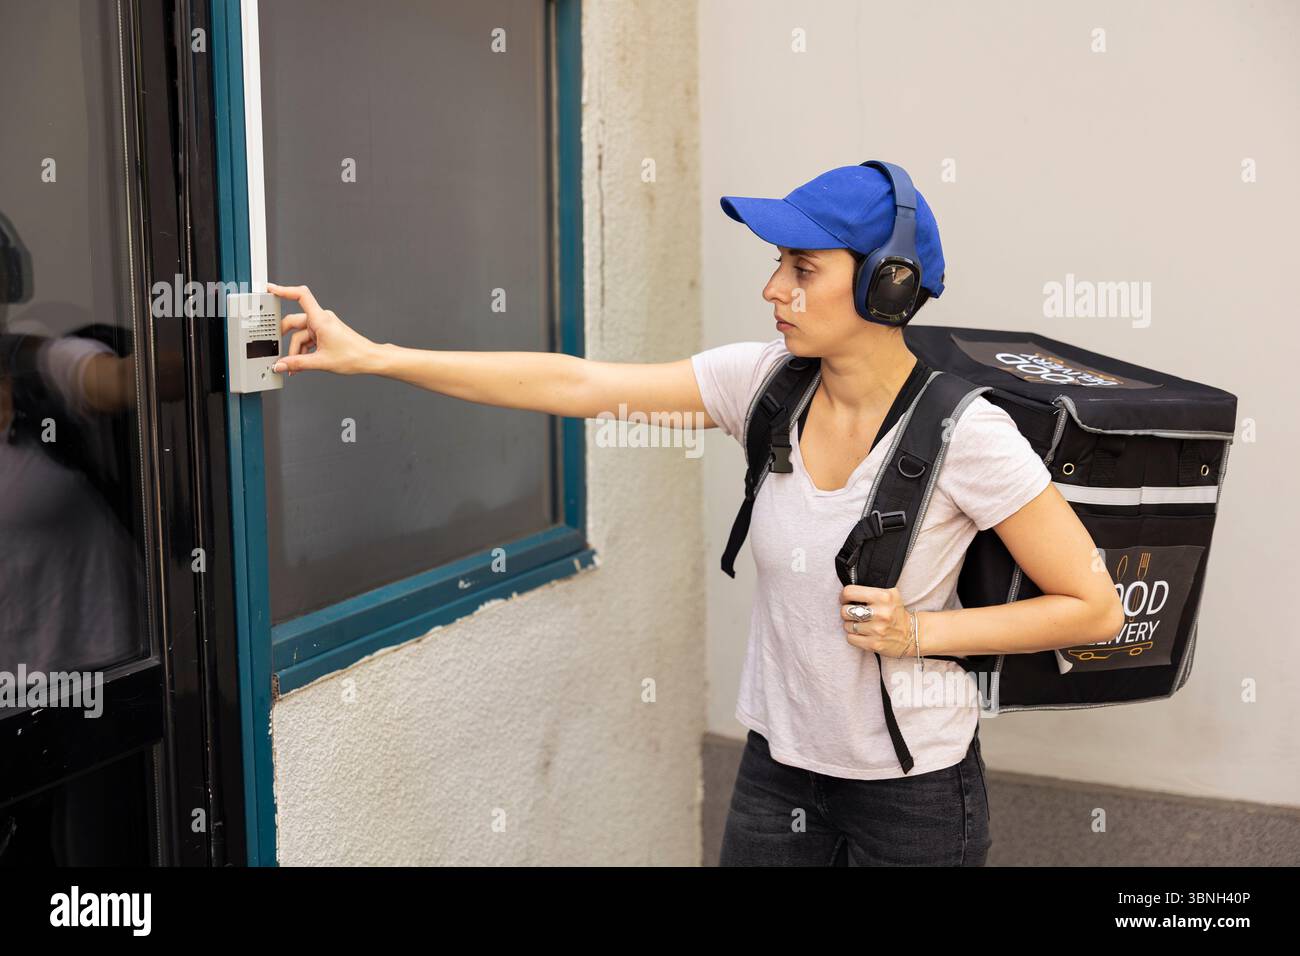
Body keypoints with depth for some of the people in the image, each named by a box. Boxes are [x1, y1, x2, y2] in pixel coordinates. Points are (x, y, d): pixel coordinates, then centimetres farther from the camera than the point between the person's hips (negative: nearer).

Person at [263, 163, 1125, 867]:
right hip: (779, 768, 4)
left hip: (915, 790, -4)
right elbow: (575, 385, -10)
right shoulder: (764, 381, -8)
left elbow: (1095, 608, -12)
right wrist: (374, 357, -11)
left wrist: (921, 631, -19)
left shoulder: (964, 432, -20)